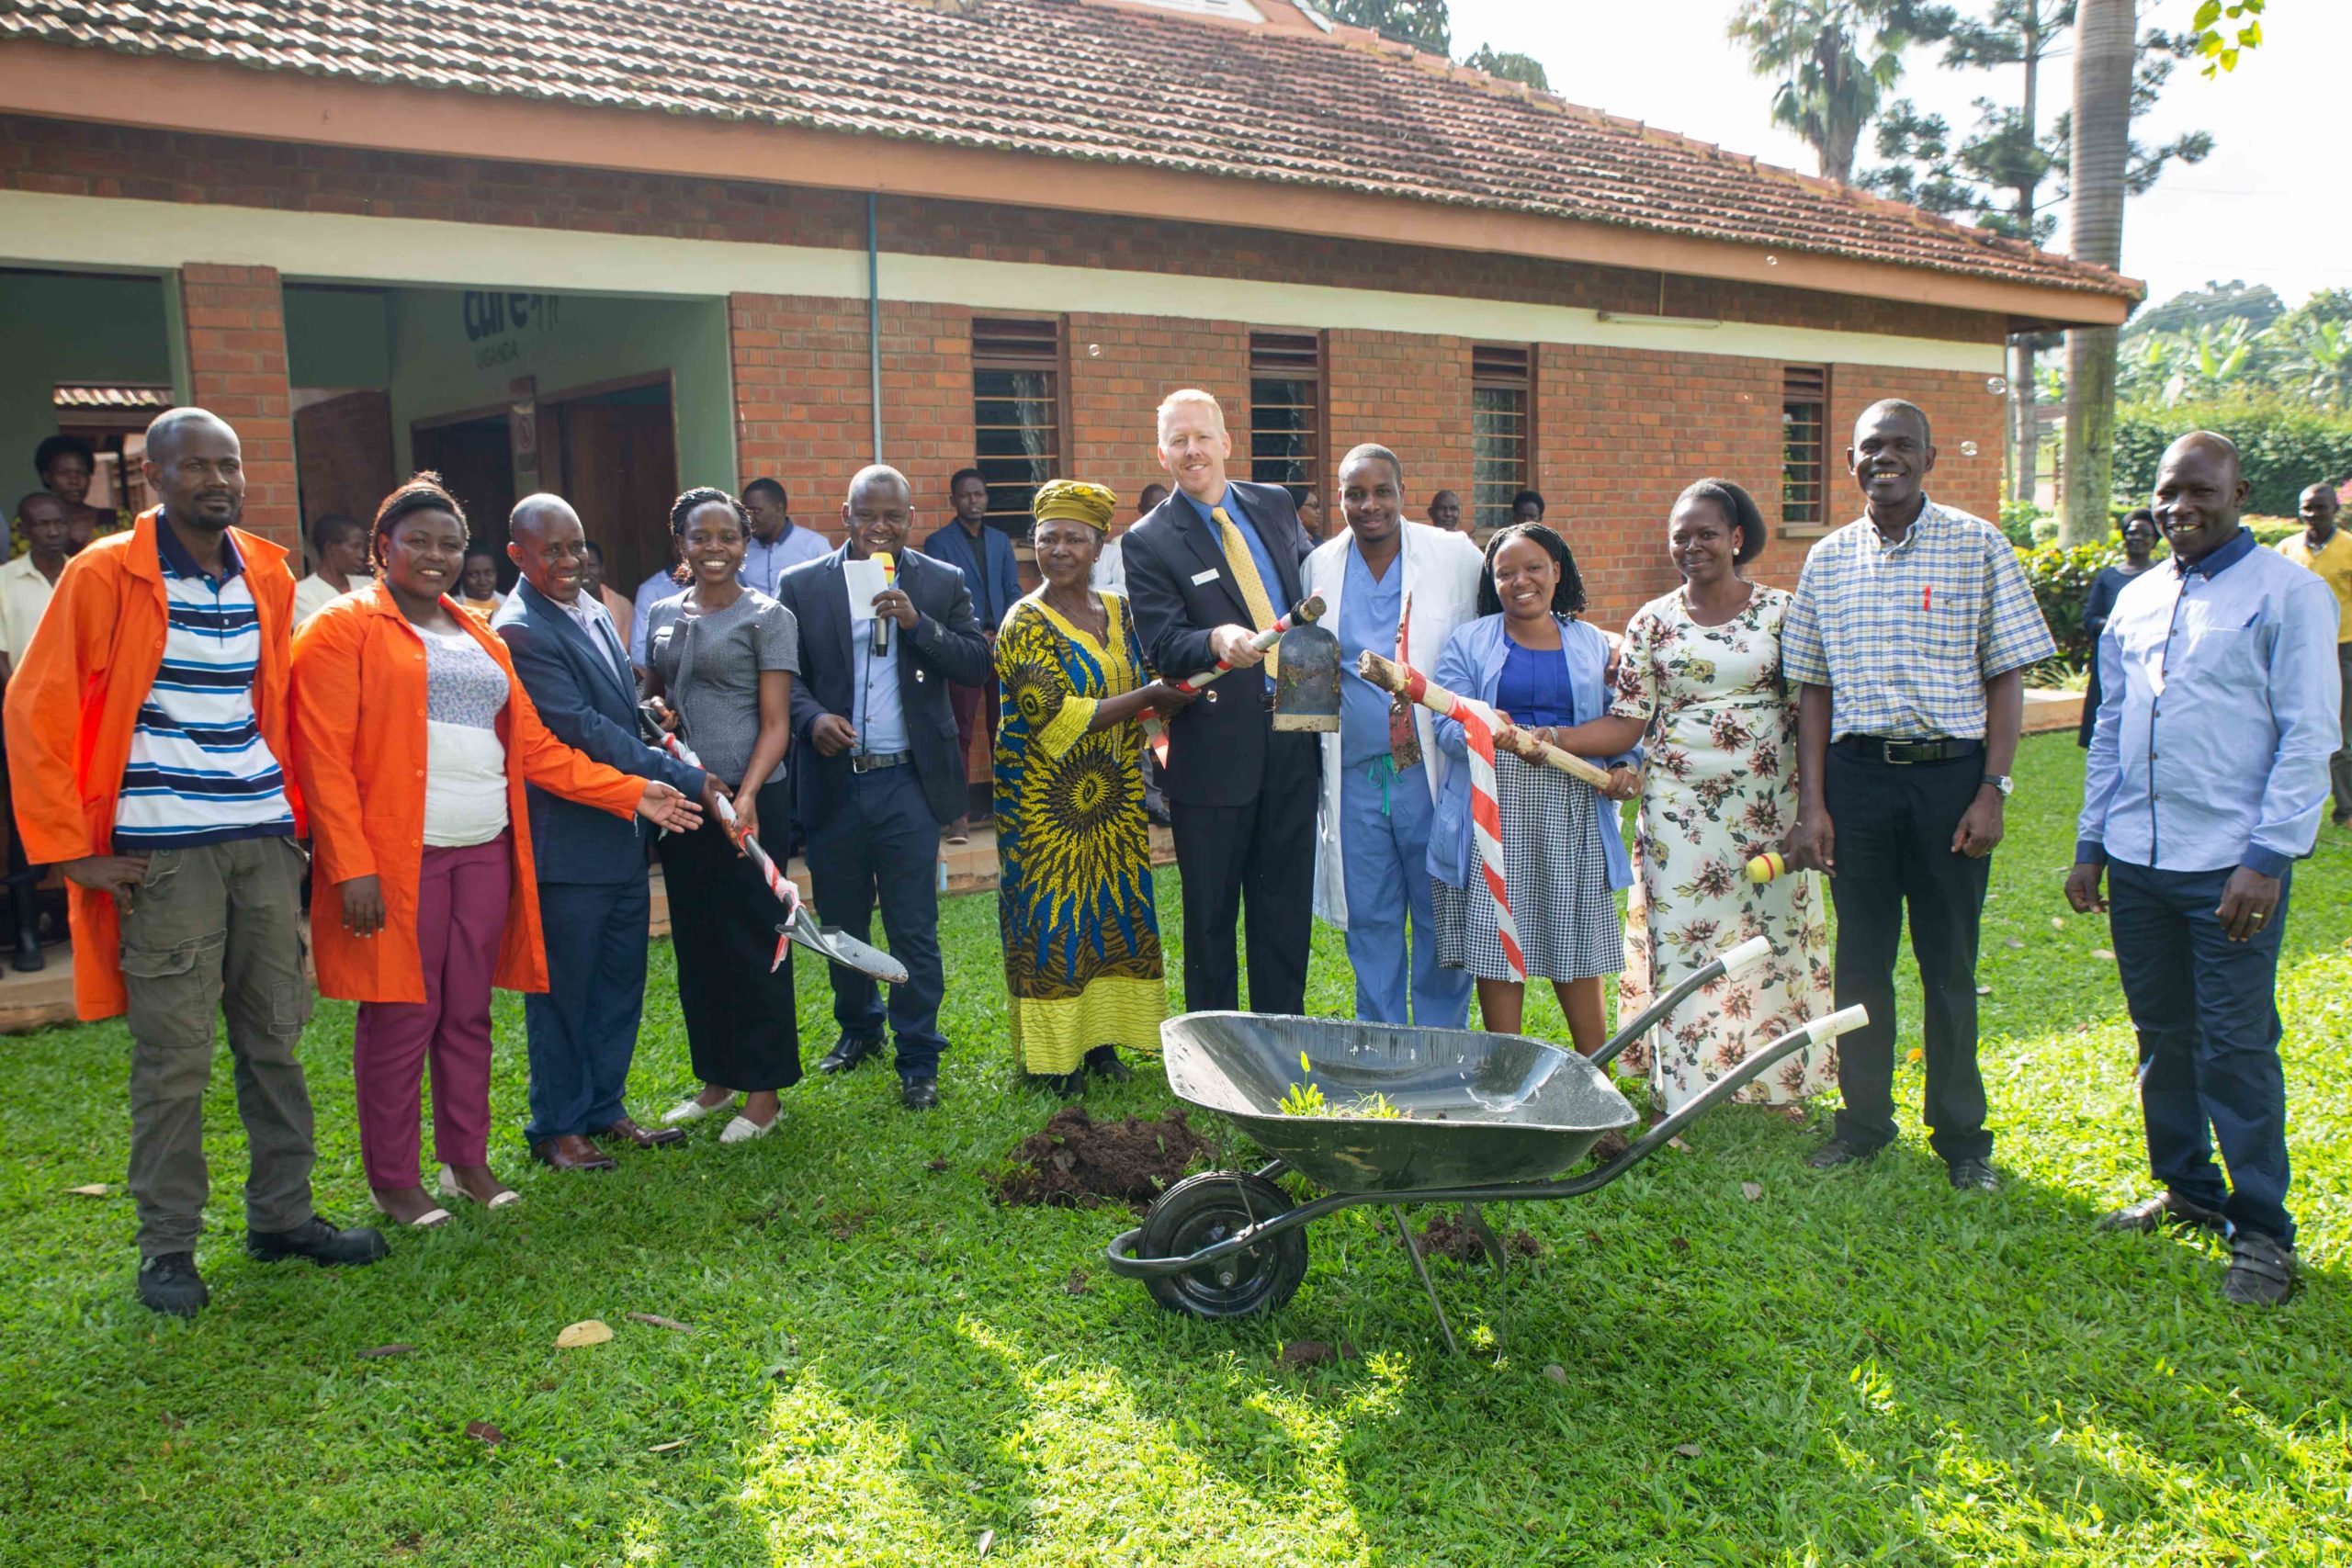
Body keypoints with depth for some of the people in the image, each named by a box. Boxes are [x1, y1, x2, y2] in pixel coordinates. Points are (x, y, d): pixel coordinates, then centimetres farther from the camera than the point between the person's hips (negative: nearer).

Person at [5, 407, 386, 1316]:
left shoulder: (268, 575, 11)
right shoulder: (107, 575, -5)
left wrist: (292, 812, 13)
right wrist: (73, 849, -9)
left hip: (263, 838, 5)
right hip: (164, 850, -5)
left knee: (275, 1037, 11)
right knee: (174, 1057, -1)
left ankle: (282, 1217, 23)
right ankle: (167, 1250, 12)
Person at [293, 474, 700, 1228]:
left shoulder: (479, 637, 20)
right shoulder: (345, 629, -1)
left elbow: (533, 745, 18)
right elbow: (324, 756, -8)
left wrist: (631, 792, 11)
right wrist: (353, 866, -17)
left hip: (485, 852, 6)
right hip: (399, 855, -6)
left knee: (469, 1012, 11)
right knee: (400, 1019, 0)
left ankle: (467, 1158, 23)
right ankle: (393, 1180, 12)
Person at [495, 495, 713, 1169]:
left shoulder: (593, 610, 11)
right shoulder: (519, 631, -17)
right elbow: (584, 731, -22)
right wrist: (685, 781, -20)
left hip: (624, 835, 9)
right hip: (567, 841, -9)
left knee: (619, 982, 16)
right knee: (563, 988, 4)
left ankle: (603, 1108, 30)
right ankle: (556, 1127, 18)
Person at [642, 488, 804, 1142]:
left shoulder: (767, 617, -4)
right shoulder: (662, 615, 12)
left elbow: (775, 724, -9)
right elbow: (650, 702, 18)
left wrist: (746, 795, -23)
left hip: (747, 800, -6)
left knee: (753, 941, 0)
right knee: (696, 941, 12)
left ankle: (764, 1090, 11)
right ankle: (717, 1076, 26)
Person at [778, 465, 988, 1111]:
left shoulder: (943, 583, 4)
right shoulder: (803, 584, 4)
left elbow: (977, 665, -3)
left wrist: (918, 623, -16)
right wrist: (811, 717, -16)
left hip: (909, 783, -1)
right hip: (833, 783, 2)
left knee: (915, 931, 0)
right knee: (842, 924, 15)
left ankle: (918, 1061, 12)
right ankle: (858, 1028, 37)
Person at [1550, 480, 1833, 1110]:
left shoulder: (1780, 611, 3)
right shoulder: (1652, 622, 3)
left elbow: (1808, 709, 3)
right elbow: (1626, 724, -1)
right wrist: (1547, 740, -16)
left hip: (1766, 805, 1)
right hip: (1680, 809, 0)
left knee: (1771, 935, 6)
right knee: (1681, 940, -1)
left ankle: (1775, 1080, 21)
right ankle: (1683, 1099, 7)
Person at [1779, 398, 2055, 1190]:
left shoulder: (1978, 546, -1)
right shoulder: (1827, 560, 7)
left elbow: (2006, 677, 0)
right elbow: (1813, 688, 9)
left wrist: (1991, 790, -8)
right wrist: (1811, 804, 2)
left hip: (1950, 773, -2)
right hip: (1857, 772, 2)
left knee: (1949, 961, 6)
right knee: (1860, 956, 9)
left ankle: (1961, 1134, 20)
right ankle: (1865, 1118, 24)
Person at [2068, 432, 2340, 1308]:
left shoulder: (2289, 595, -3)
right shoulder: (2135, 601, 13)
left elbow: (2308, 737, -8)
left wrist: (2268, 857, -15)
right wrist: (2090, 843, 14)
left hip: (2231, 864, -5)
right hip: (2136, 862, 6)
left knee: (2236, 1048, -3)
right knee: (2162, 1036, 13)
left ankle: (2263, 1233, 10)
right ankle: (2187, 1192, 29)